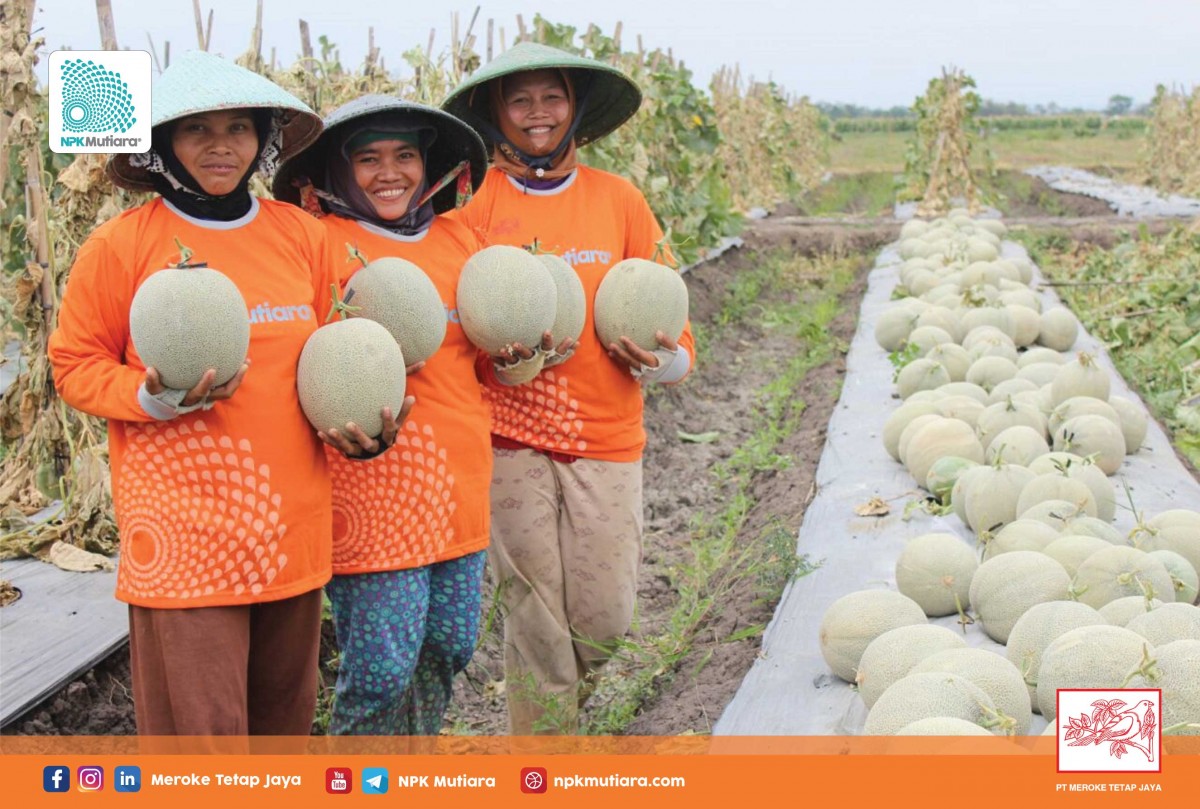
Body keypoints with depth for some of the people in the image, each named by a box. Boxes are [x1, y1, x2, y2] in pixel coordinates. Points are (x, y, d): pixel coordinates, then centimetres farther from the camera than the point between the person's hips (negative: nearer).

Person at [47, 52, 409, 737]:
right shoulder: (121, 245, -4)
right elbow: (75, 363, 3)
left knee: (285, 708, 14)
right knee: (200, 726, -2)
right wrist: (151, 398, -15)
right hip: (181, 520, -4)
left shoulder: (304, 236, 6)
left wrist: (353, 420, 1)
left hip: (293, 518, 4)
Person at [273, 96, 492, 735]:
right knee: (381, 667, -4)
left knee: (448, 648, 14)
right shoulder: (321, 242, -5)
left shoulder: (457, 239, 12)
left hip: (457, 480, 6)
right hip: (373, 486, -6)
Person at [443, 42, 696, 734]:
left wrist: (658, 358, -16)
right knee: (536, 622, 5)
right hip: (511, 440, -1)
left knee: (605, 623, 6)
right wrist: (502, 358, -18)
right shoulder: (477, 203, 0)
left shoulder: (619, 198, 3)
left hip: (607, 437, 2)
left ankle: (555, 712, 37)